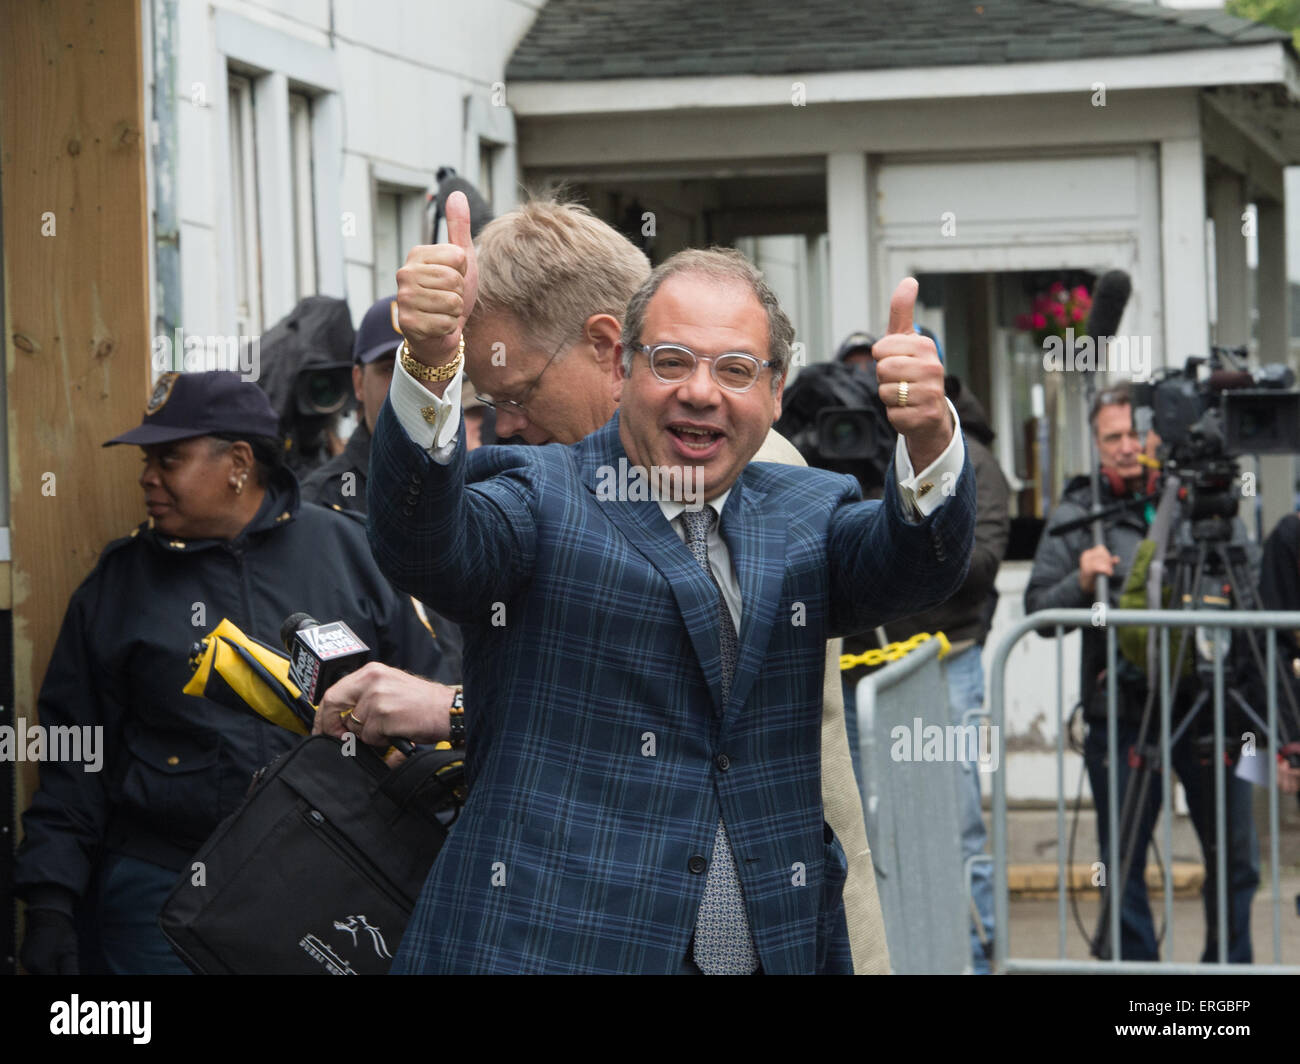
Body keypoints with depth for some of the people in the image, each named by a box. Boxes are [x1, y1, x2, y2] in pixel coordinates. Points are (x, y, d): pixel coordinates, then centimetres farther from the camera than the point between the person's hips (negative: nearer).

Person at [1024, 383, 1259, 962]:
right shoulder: (1077, 513, 5)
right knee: (1123, 866, 4)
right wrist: (1081, 583, -14)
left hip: (1205, 701, 1)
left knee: (1235, 857, 6)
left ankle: (1230, 965, 21)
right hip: (1121, 711, -1)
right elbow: (1038, 610, 3)